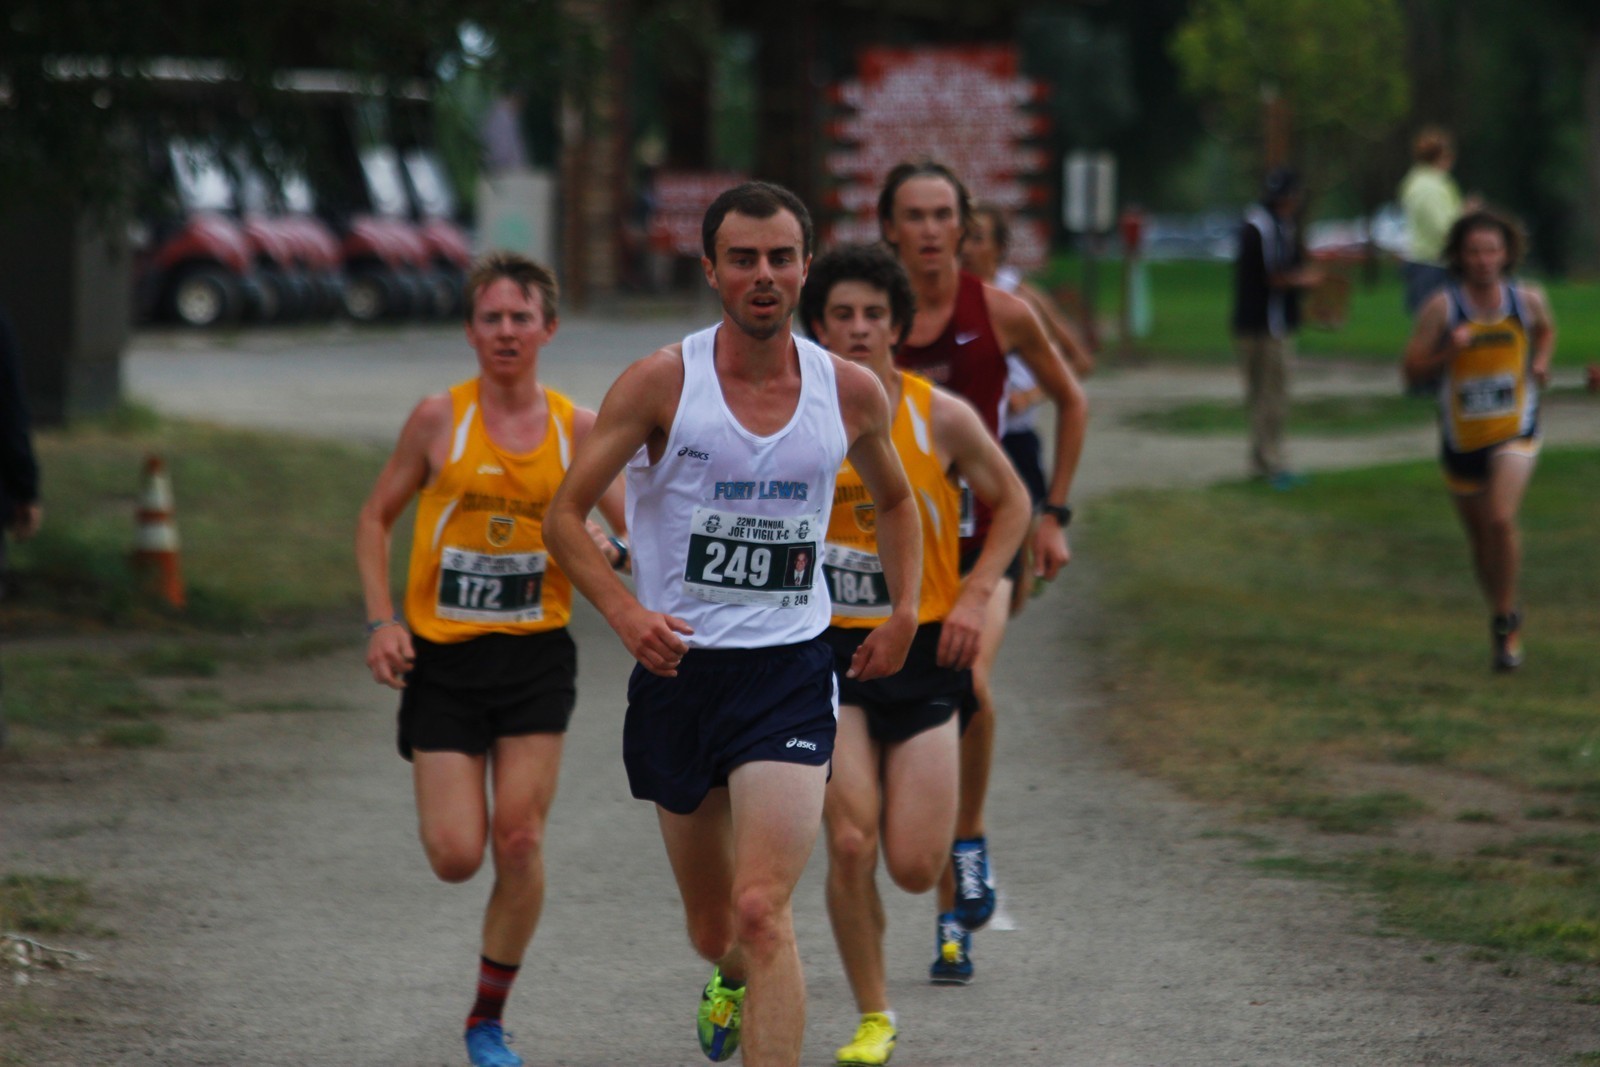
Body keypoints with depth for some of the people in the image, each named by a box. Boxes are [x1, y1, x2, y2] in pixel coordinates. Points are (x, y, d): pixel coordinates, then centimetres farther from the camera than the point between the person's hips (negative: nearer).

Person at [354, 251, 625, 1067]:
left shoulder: (577, 427, 1)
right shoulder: (440, 418, -3)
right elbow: (376, 517, 6)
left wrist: (612, 547, -24)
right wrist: (382, 620, -5)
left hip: (535, 658, 1)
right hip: (442, 659, -1)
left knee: (518, 843, -7)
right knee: (455, 856, -7)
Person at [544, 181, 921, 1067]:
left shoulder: (851, 393, 1)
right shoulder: (663, 383, -7)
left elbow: (894, 500, 22)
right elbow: (565, 514, -3)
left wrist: (904, 614, 10)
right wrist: (625, 612, -18)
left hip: (791, 672, -1)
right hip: (679, 670, 1)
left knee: (761, 911, -18)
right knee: (712, 928, 14)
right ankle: (735, 983, 51)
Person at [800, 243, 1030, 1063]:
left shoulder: (941, 417, -6)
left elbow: (1011, 502, 8)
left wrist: (975, 596, -3)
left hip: (924, 653, 0)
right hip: (827, 648, 0)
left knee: (914, 866, -4)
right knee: (851, 843, -14)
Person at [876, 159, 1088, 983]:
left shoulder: (1000, 314, -3)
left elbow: (1071, 403, 11)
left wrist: (1052, 514, 7)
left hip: (981, 536, -1)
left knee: (967, 684, -28)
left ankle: (972, 838, -4)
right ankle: (952, 923, 14)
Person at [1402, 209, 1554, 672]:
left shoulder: (1527, 300, -3)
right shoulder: (1441, 307, -11)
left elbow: (1546, 330, 20)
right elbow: (1412, 369, -9)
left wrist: (1541, 361, 1)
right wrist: (1448, 352, -26)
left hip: (1515, 430, -1)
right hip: (1462, 439, 1)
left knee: (1501, 519, -23)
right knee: (1480, 537, 14)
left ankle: (1506, 618, -6)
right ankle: (1504, 621, 36)